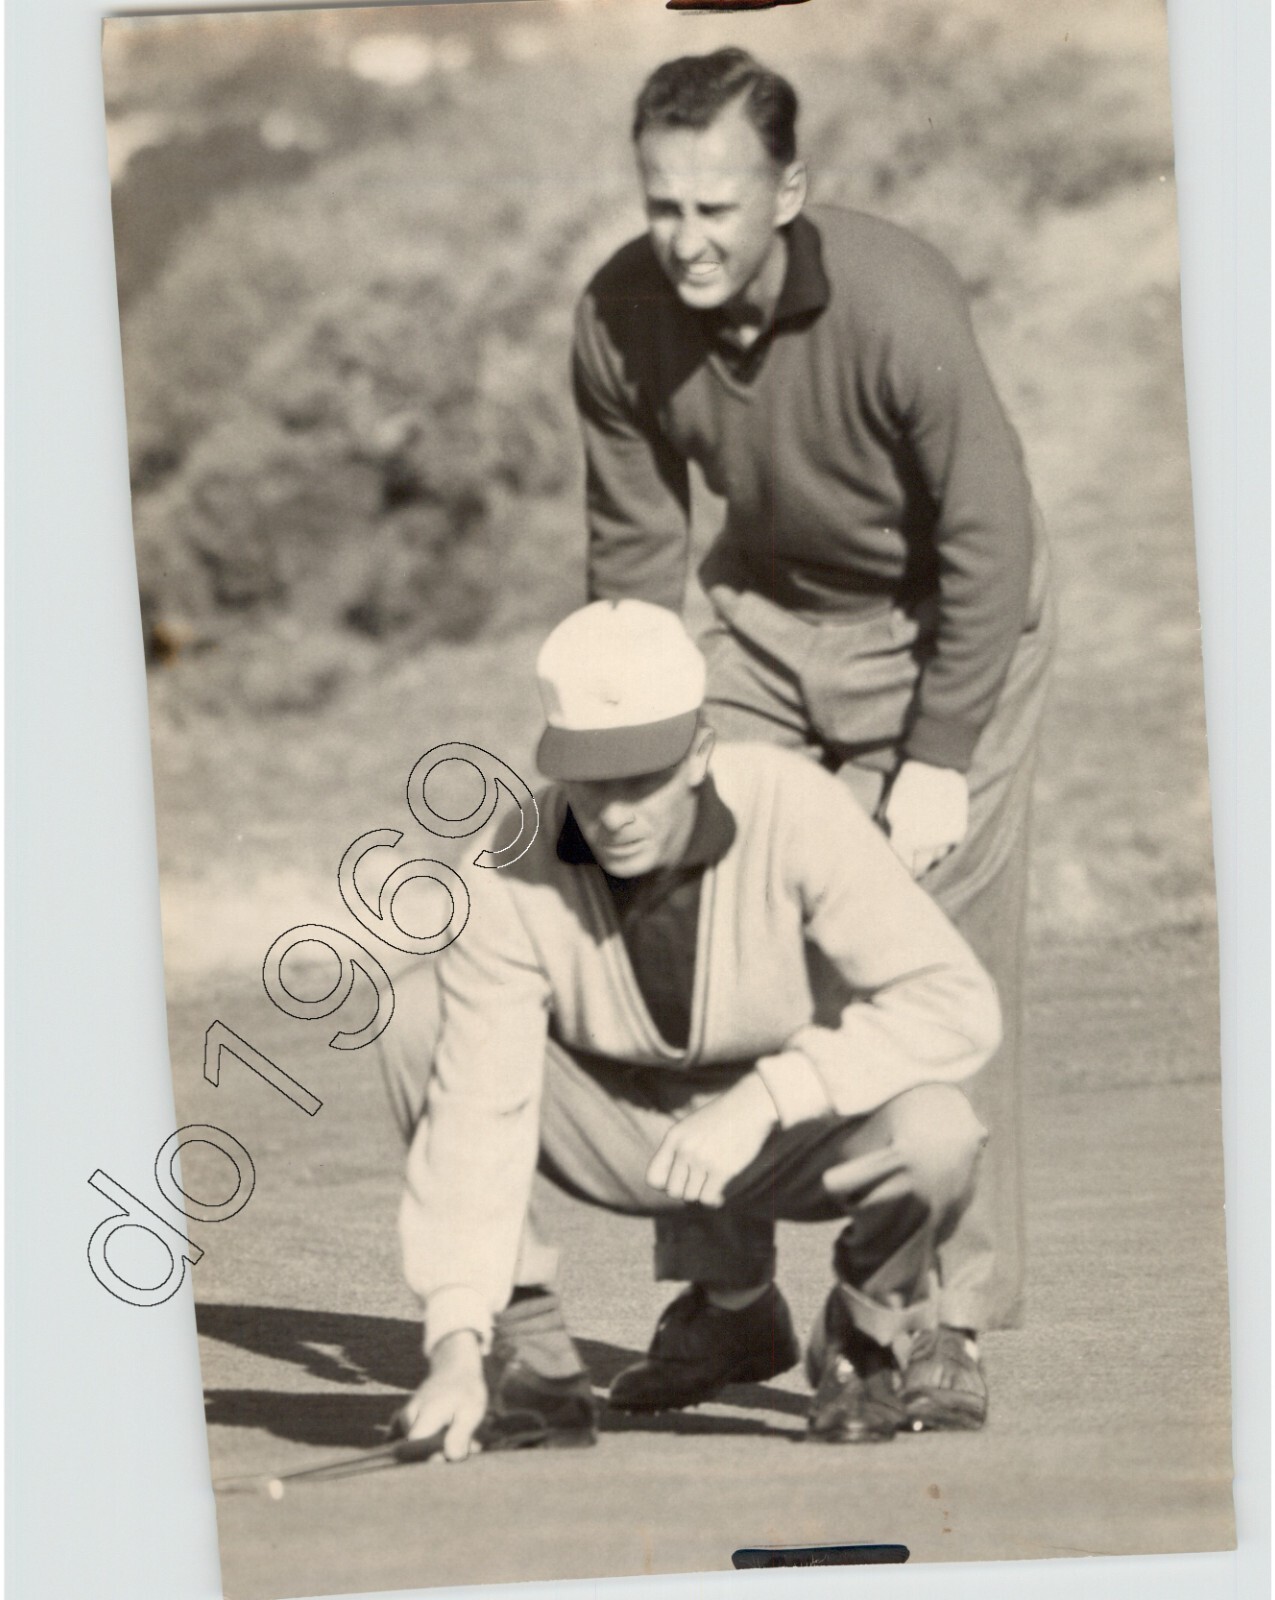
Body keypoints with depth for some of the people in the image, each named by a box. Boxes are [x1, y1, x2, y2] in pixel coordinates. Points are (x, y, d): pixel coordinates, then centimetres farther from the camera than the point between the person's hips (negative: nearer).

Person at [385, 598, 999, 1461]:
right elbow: (477, 1112, -26)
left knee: (932, 1136, -35)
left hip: (800, 1125, -2)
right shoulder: (516, 875, -23)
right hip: (630, 1141, 2)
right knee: (422, 1018, -21)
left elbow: (958, 1005, -28)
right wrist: (456, 1344, -35)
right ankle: (526, 1339, -7)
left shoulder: (794, 809, -26)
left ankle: (867, 1335, -1)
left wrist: (764, 1095, -36)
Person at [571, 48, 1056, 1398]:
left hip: (941, 623, -4)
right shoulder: (619, 320, -17)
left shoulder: (898, 306, -31)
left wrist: (939, 759, -21)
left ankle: (953, 1318, -1)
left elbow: (988, 537, -21)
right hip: (767, 616, 5)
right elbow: (632, 547, -4)